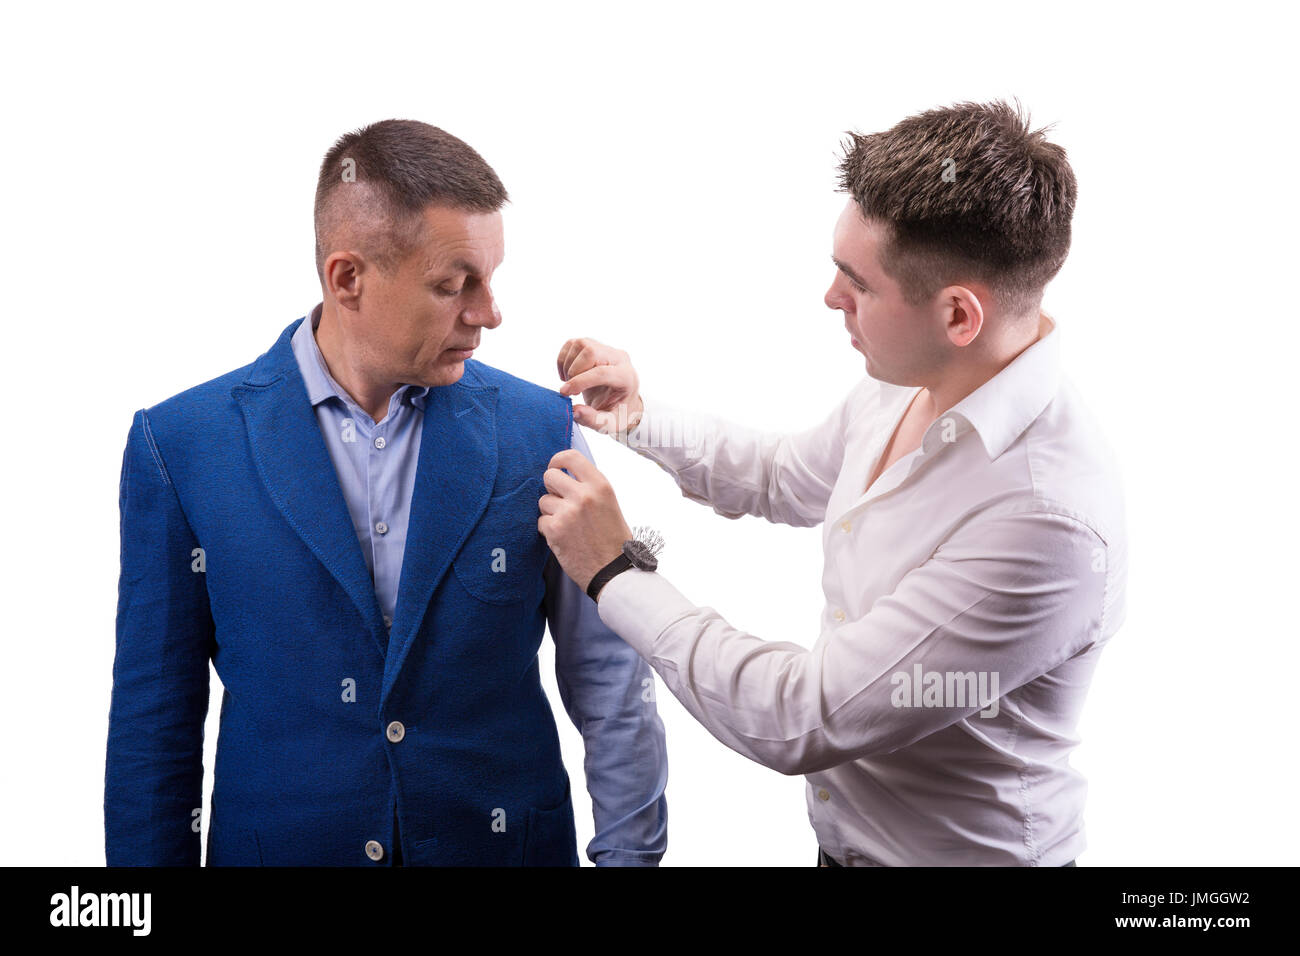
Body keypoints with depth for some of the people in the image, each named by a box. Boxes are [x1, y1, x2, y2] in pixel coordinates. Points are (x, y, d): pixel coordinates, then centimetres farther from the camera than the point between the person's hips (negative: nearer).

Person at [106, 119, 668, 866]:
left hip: (509, 842, 1)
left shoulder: (541, 428, -7)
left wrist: (632, 852, -3)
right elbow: (155, 722, -3)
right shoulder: (180, 445, -8)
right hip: (279, 842, 0)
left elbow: (610, 685, -3)